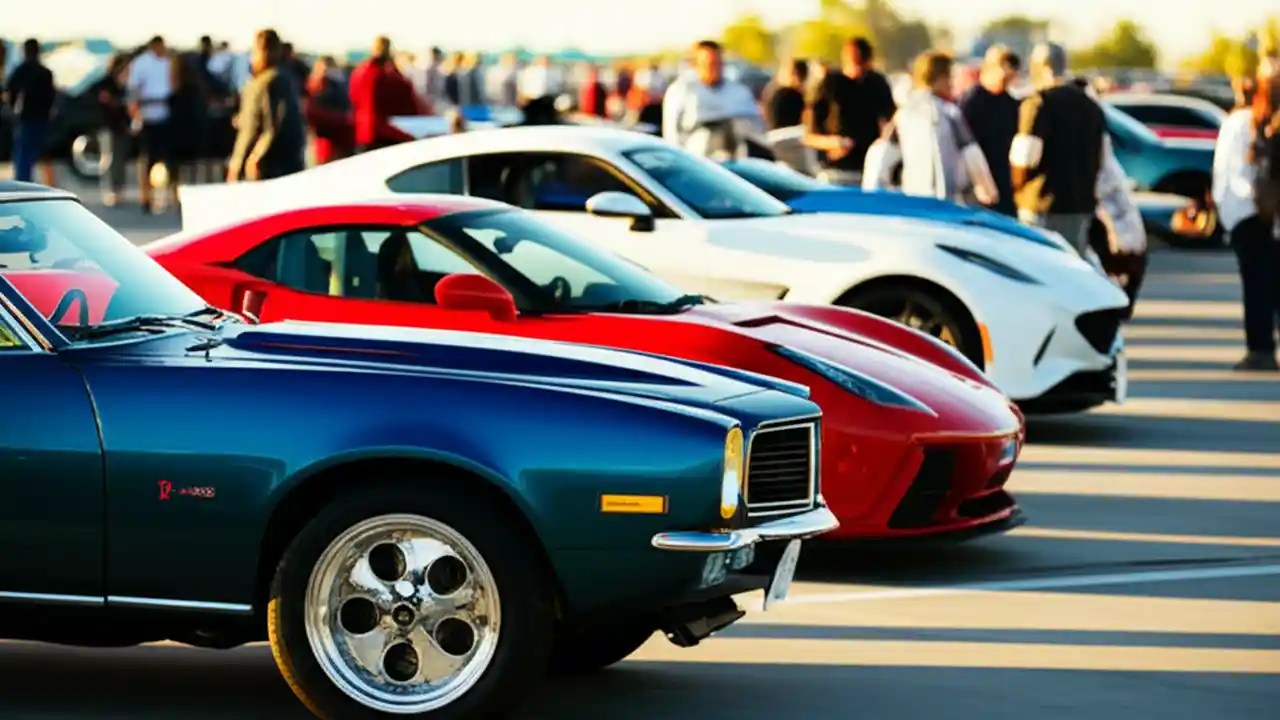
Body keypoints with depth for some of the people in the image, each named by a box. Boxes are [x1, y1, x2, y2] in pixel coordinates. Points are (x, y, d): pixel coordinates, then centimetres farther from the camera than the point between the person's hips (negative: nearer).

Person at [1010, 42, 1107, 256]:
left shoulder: (1038, 105, -12)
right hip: (1083, 204, 7)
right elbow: (1102, 157, 17)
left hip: (1044, 206, -7)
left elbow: (1023, 158, -16)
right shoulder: (1091, 106, 12)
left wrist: (1018, 189, 1)